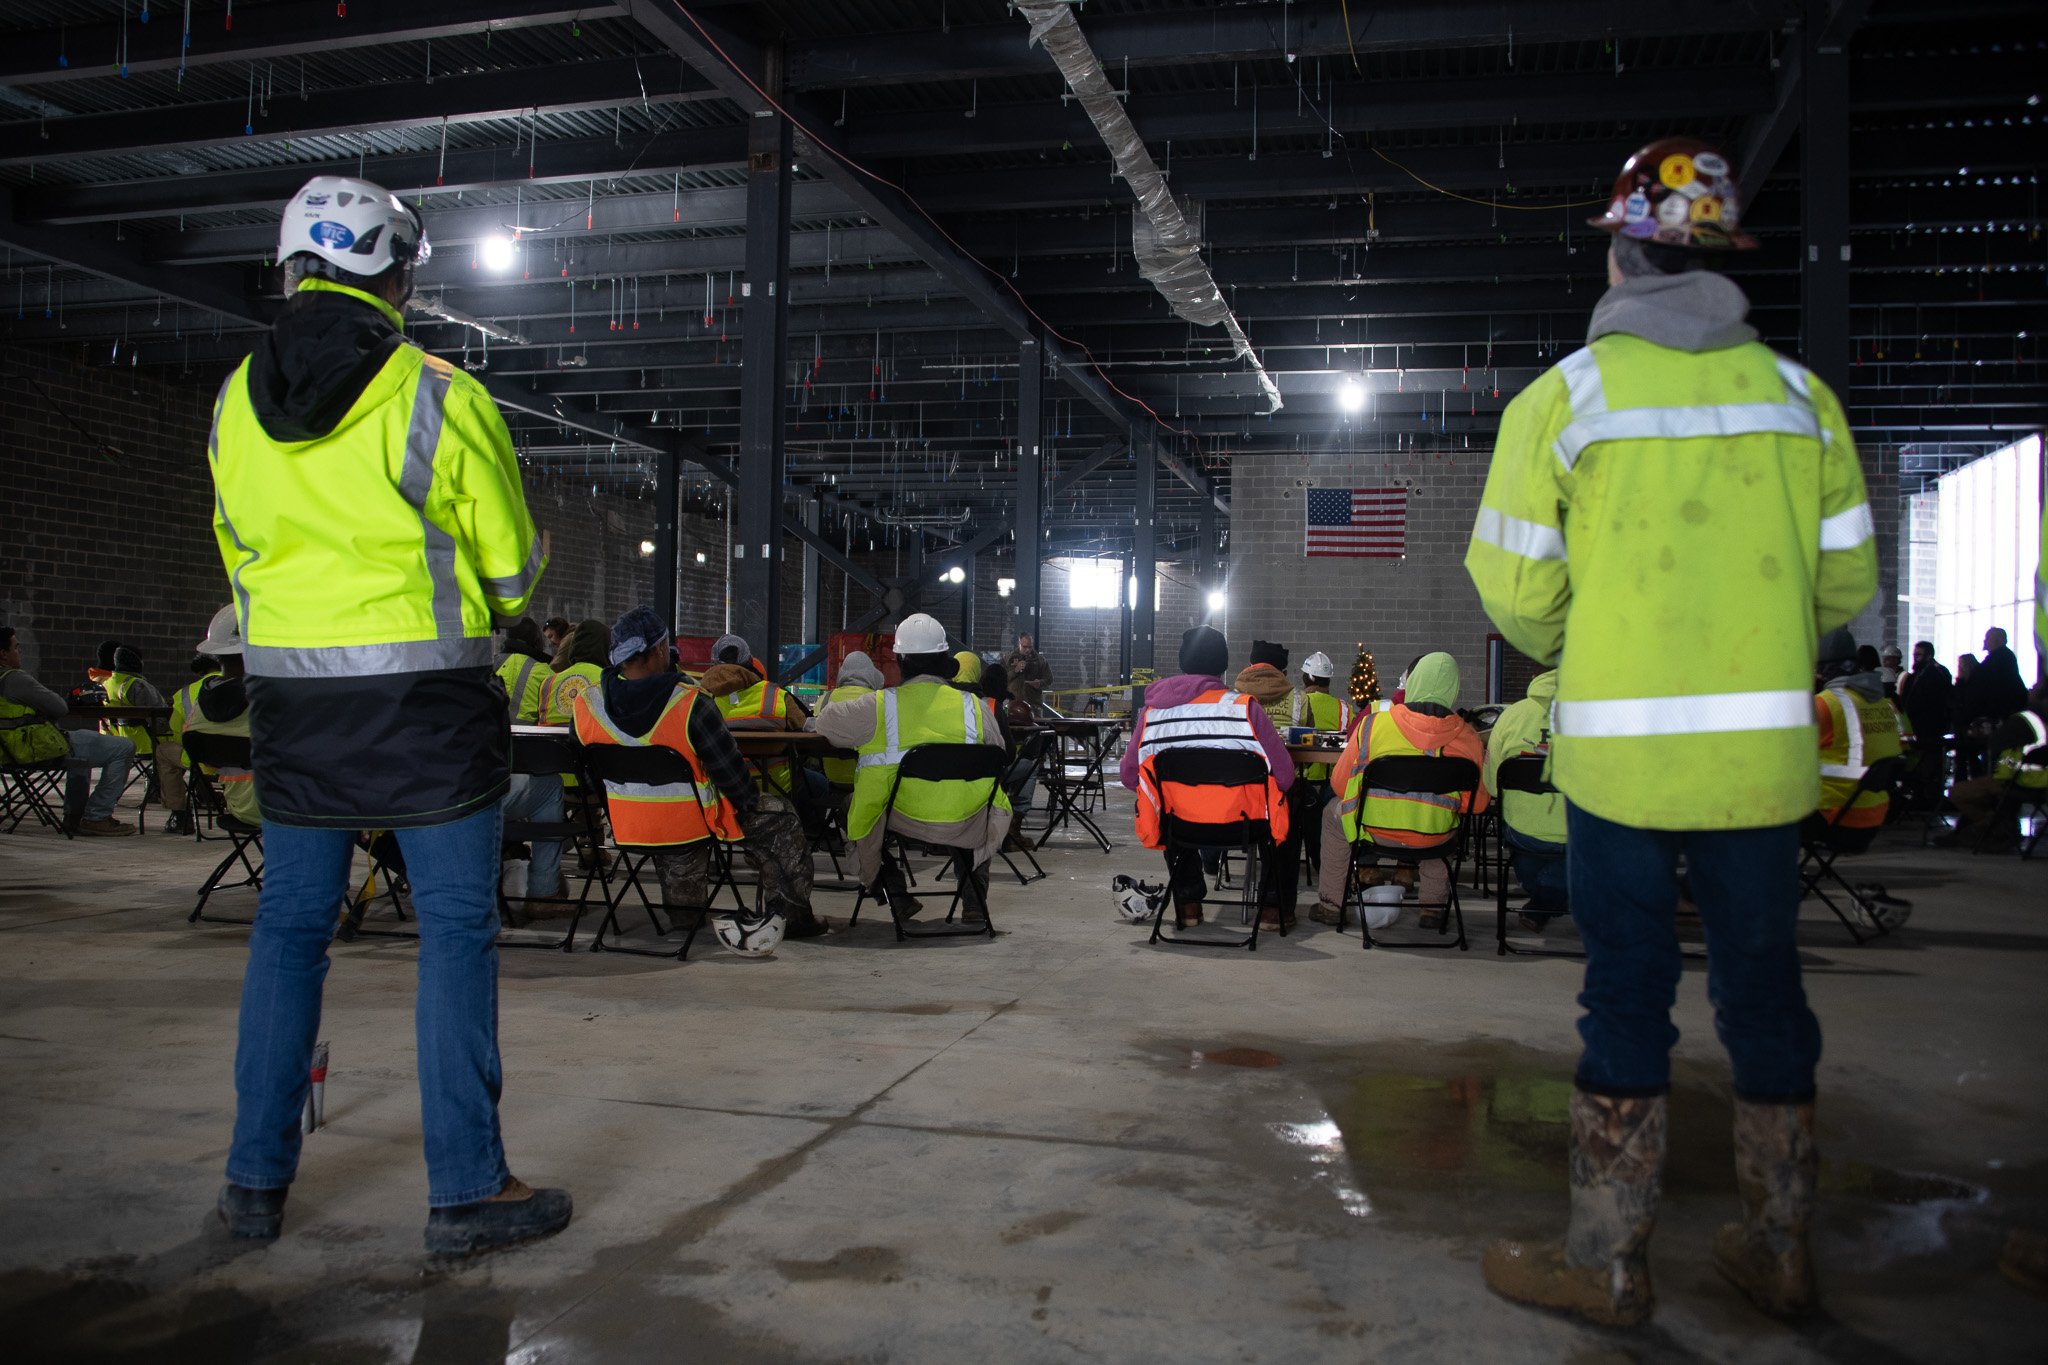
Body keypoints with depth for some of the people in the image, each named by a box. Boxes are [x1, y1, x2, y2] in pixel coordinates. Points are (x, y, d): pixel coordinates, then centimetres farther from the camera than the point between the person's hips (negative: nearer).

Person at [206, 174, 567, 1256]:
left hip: (290, 691, 5)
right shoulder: (440, 396, -9)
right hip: (426, 695, -5)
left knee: (289, 923, 14)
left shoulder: (235, 404, 7)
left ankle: (256, 1178, 23)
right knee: (456, 928, 1)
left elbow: (240, 553, 15)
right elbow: (512, 570, -3)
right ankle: (466, 1189, 6)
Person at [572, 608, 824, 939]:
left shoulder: (585, 703, -9)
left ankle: (684, 908, 46)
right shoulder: (690, 704, -24)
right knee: (778, 815, 15)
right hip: (690, 822, -5)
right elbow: (730, 771, -16)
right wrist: (749, 799, 5)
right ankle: (791, 916, 21)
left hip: (624, 826, 5)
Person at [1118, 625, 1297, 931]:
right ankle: (1274, 907, 30)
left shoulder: (1152, 711, -4)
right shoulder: (1245, 707, -11)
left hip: (1180, 828, 2)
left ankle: (1188, 904, 36)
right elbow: (1284, 776, -10)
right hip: (1244, 824, -2)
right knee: (1286, 815, 30)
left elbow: (1129, 776, 4)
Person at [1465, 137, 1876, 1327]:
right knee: (1765, 986, 15)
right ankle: (1779, 1251, 28)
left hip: (1620, 746, -3)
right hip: (1765, 750, 3)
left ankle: (1610, 1263, 16)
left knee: (1628, 993, 6)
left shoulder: (1563, 398, -6)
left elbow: (1518, 591, -5)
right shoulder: (1800, 395, 5)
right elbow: (1848, 581, 8)